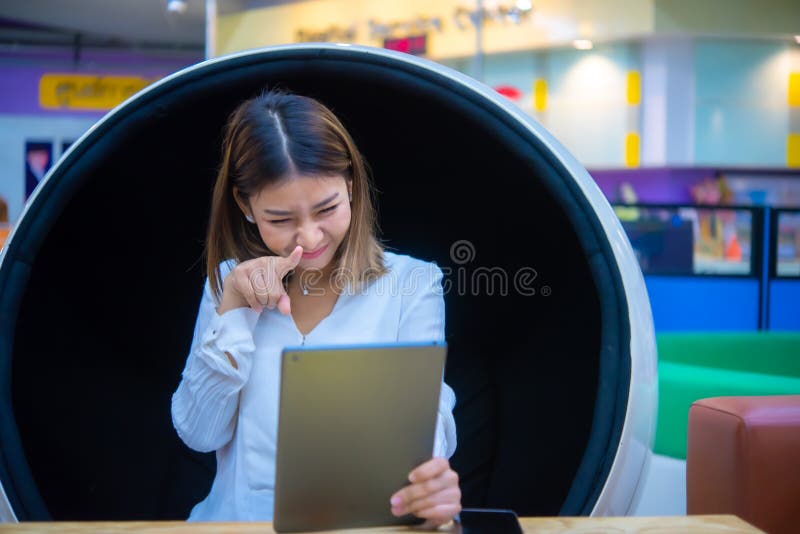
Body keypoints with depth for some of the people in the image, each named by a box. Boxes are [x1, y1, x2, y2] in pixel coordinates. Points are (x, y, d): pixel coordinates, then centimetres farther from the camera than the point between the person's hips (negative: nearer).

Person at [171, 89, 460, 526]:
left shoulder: (410, 285, 2)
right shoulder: (228, 282, 9)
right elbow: (199, 433, 3)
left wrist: (429, 479, -30)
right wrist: (233, 306, -6)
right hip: (240, 518, 1)